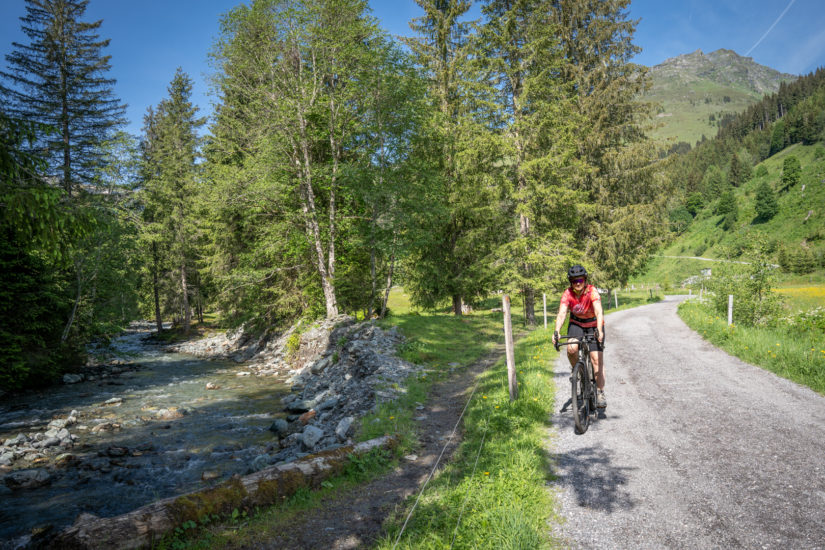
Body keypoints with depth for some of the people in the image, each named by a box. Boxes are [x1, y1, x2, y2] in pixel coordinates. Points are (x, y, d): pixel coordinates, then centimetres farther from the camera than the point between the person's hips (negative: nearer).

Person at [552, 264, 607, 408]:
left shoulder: (592, 291, -25)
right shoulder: (568, 293, -19)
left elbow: (599, 312, -36)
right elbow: (561, 314, -28)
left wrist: (599, 330, -52)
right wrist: (556, 331, -44)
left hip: (594, 325, -1)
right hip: (576, 324, 2)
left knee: (597, 358, -11)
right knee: (571, 349, -26)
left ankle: (600, 393, -1)